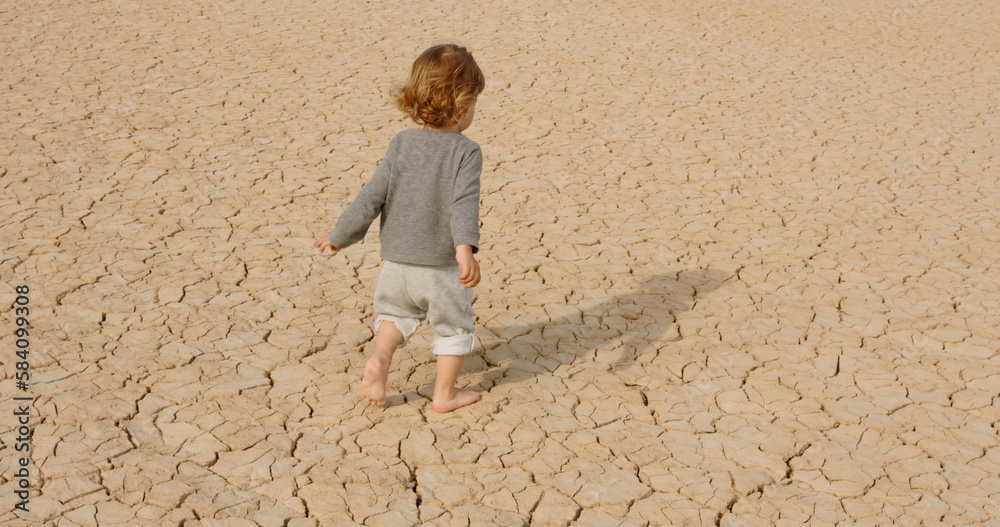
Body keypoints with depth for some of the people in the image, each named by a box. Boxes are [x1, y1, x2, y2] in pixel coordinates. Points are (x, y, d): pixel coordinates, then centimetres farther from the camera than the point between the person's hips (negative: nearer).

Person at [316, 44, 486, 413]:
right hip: (443, 265, -3)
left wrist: (340, 236, 6)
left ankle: (380, 356, 1)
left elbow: (372, 196, -3)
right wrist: (465, 248, -39)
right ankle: (444, 394, 22)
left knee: (395, 311, 26)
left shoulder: (401, 144, -3)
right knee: (453, 325, 17)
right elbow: (464, 202, -29)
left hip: (397, 261, 3)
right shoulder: (466, 152, -13)